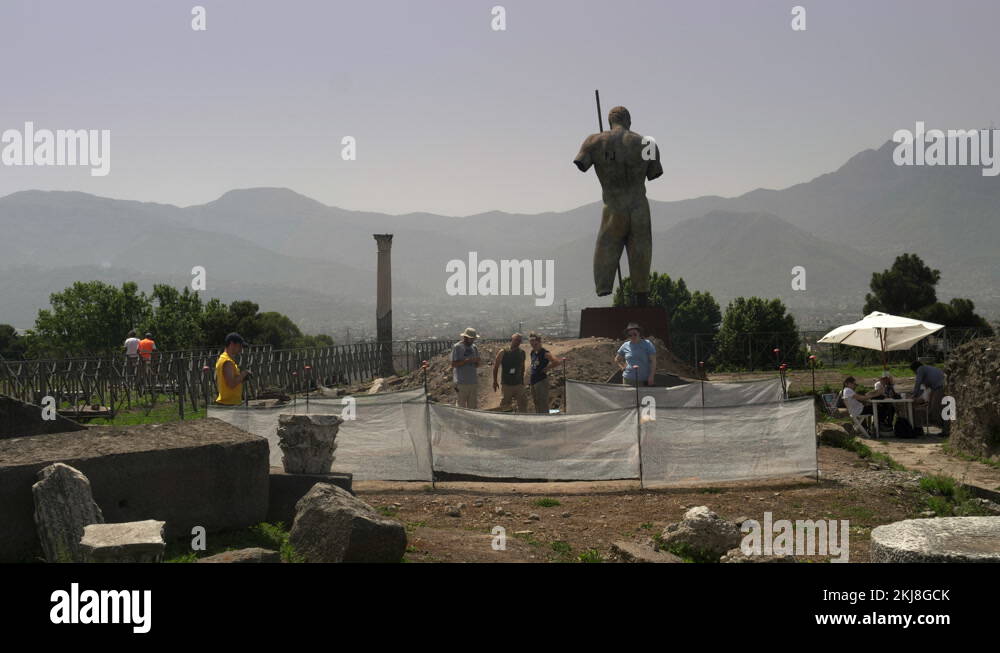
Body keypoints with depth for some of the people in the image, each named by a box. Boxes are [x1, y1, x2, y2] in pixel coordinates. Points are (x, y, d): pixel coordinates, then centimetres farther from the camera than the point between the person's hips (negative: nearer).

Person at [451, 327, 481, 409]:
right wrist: (467, 360, -20)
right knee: (461, 405, -4)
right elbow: (453, 364, -12)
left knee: (473, 405, 10)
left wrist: (476, 362, -8)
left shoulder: (474, 347, 12)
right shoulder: (457, 347, -6)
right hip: (462, 382, -6)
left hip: (473, 381, 6)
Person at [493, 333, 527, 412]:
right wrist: (495, 381, -5)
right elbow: (495, 366, -3)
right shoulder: (503, 352, -8)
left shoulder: (522, 353, 4)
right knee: (505, 406, 3)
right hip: (506, 384, -3)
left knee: (522, 405, 2)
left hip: (518, 384, 3)